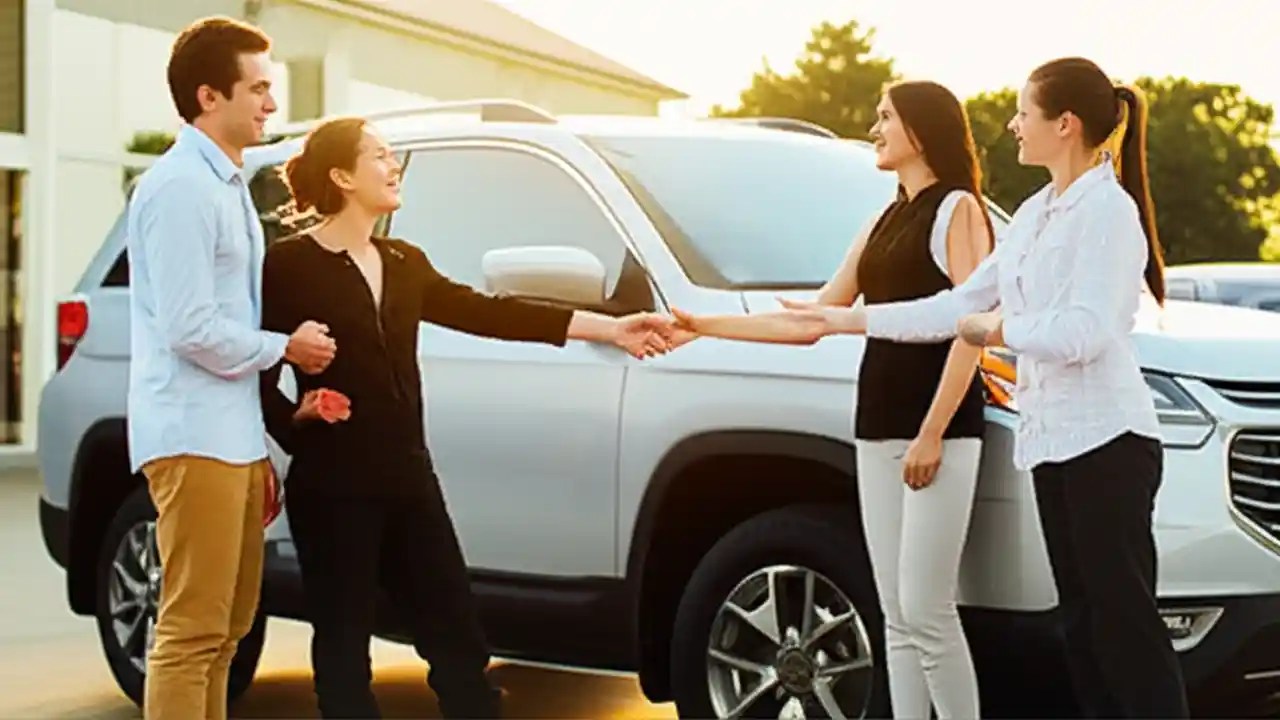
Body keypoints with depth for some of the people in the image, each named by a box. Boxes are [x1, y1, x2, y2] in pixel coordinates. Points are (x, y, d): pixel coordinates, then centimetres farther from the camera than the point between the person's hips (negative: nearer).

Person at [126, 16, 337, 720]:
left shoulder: (225, 184, 17)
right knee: (192, 630, -8)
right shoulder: (179, 187, -14)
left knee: (225, 627, 15)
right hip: (194, 440, -10)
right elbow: (190, 330, -20)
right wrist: (286, 346, -6)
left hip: (232, 440, 10)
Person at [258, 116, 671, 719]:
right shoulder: (291, 265, -6)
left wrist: (610, 327, 5)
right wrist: (294, 419, -28)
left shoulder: (403, 262, 14)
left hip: (408, 480, 7)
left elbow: (483, 313, 10)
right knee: (344, 644, 2)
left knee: (457, 638, 8)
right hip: (332, 488, -7)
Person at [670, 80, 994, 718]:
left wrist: (933, 435, -19)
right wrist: (703, 326, 16)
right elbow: (811, 324, 19)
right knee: (897, 616, 6)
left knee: (926, 609, -11)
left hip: (940, 428, -7)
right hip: (877, 427, 8)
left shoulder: (958, 210, -3)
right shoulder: (882, 224, 19)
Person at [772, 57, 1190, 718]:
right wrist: (851, 320, 13)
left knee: (1125, 620, -7)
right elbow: (962, 304, 15)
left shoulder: (1107, 210, -11)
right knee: (1083, 620, 11)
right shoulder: (1036, 213, 15)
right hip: (1053, 438, 9)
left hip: (1106, 439, -9)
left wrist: (997, 329, -7)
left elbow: (1081, 333, -22)